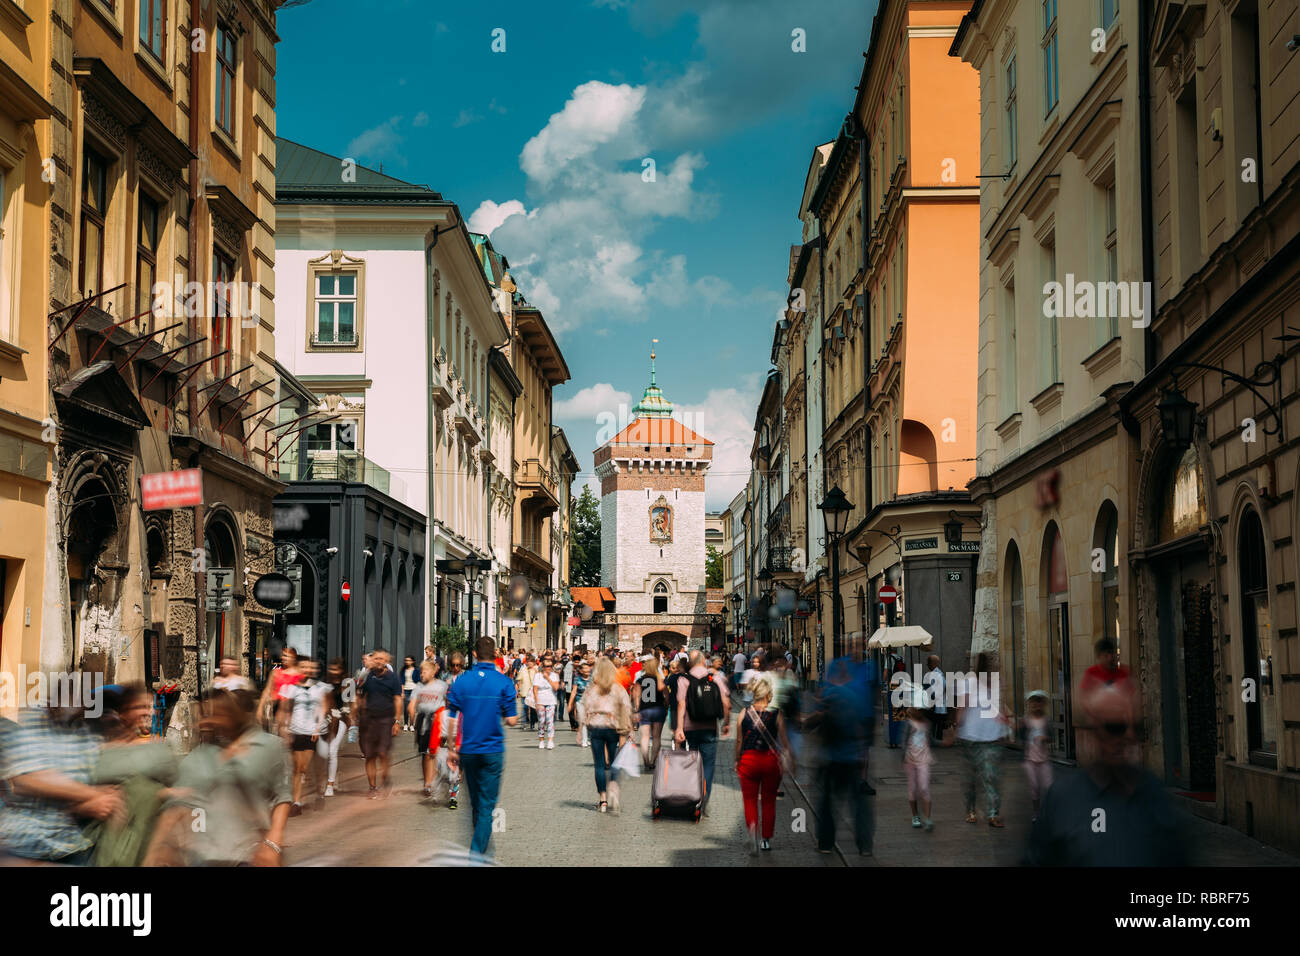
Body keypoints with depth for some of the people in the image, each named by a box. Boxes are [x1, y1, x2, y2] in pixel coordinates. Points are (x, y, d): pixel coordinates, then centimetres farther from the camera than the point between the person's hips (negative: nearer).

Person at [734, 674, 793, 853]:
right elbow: (785, 741, -2)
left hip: (748, 760, 0)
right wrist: (791, 761, 8)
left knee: (750, 799, 6)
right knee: (769, 801, 14)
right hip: (771, 760, 0)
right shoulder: (777, 714, -5)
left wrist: (737, 761, 16)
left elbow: (739, 741, 5)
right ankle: (767, 839, 21)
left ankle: (752, 827, -23)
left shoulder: (744, 713, -1)